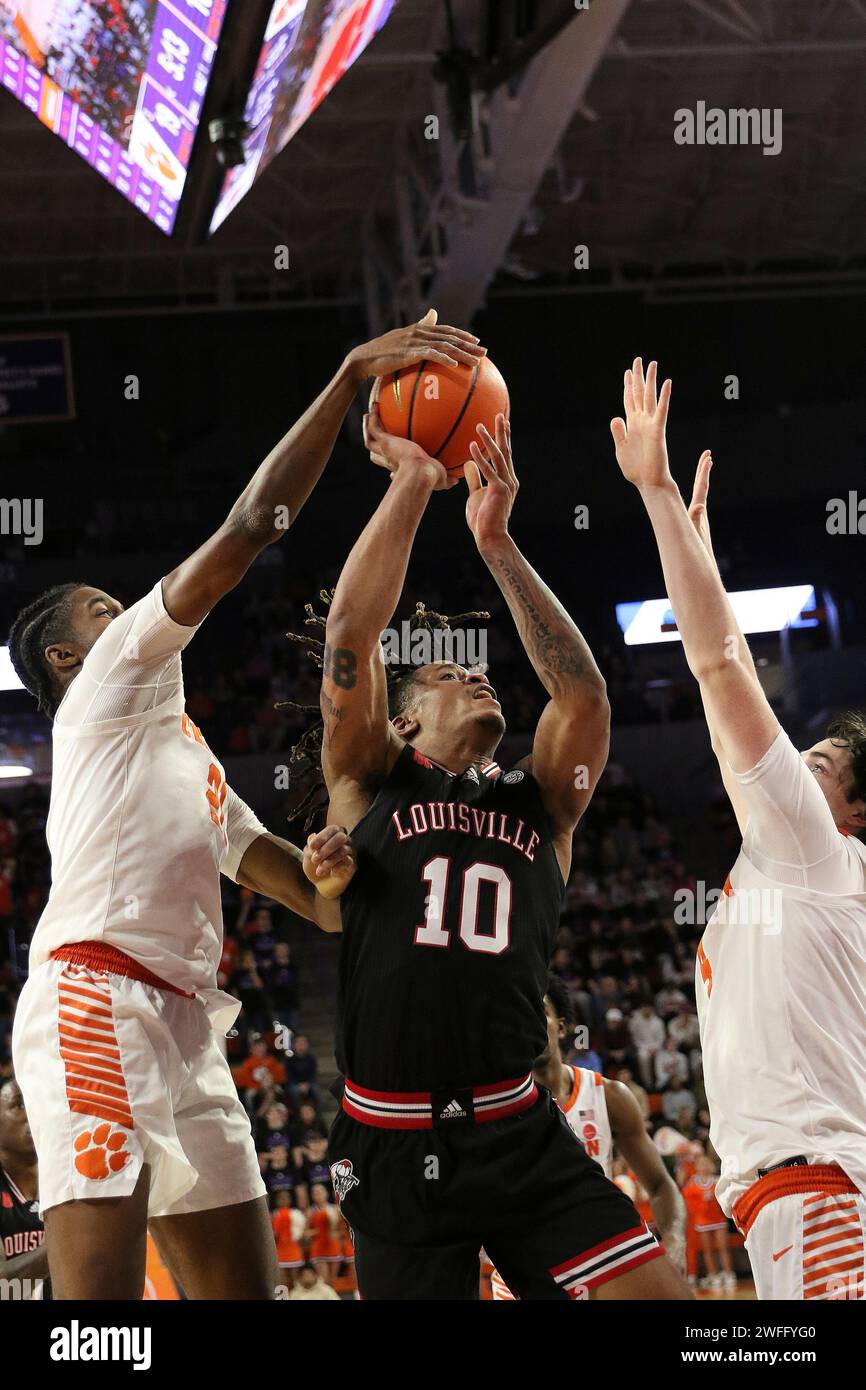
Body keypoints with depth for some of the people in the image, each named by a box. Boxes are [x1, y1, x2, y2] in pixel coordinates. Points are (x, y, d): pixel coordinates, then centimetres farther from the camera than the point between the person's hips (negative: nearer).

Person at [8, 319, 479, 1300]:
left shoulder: (194, 766, 34)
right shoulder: (111, 686, 10)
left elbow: (325, 903, 28)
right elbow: (252, 524, -1)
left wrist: (331, 868, 2)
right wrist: (351, 375, 0)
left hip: (183, 1025, 9)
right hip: (98, 1003, -9)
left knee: (245, 1290, 4)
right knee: (101, 1297, -20)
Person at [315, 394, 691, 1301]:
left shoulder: (538, 806, 15)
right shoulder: (370, 784, 10)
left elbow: (582, 693, -1)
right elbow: (350, 638, -4)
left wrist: (496, 543, -5)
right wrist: (412, 485, -5)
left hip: (519, 1133, 2)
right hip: (393, 1147, -2)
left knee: (660, 1296, -14)